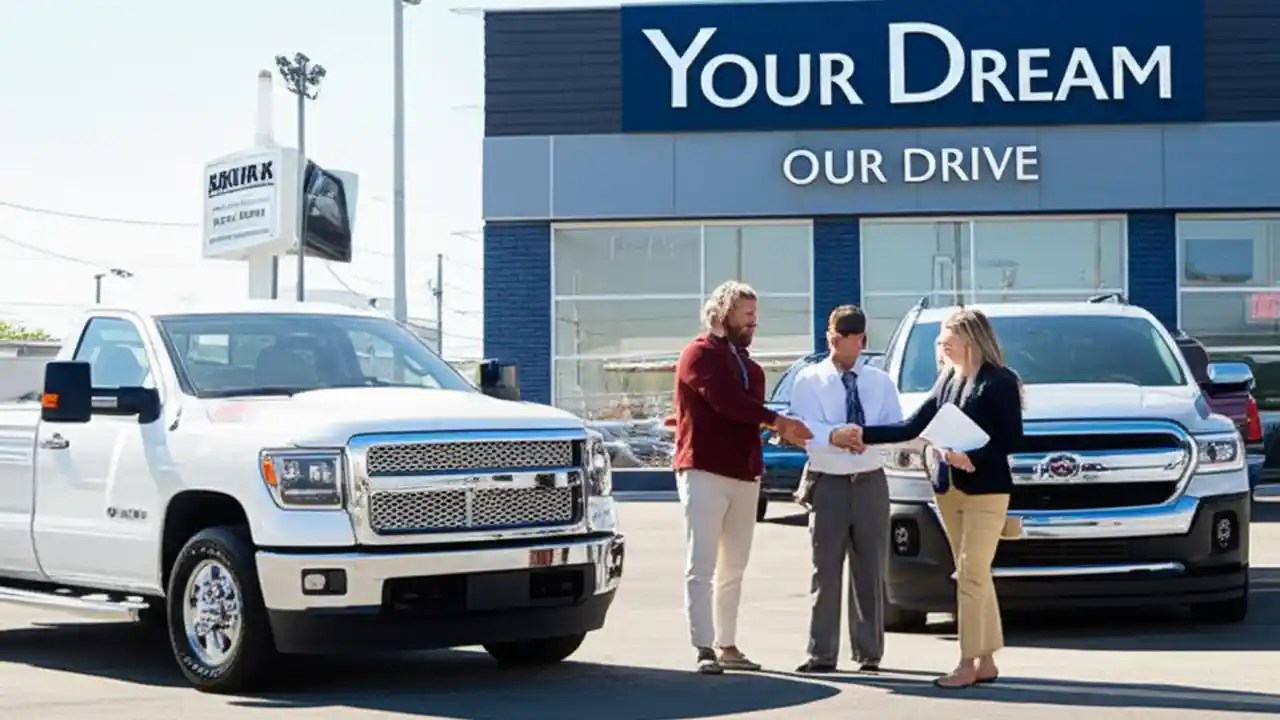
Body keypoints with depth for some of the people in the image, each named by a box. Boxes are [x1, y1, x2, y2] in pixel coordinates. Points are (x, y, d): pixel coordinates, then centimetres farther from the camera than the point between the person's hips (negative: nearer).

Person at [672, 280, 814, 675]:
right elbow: (725, 400, -19)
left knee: (733, 569, 10)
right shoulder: (699, 354, -4)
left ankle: (727, 646, 15)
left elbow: (751, 412, 15)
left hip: (744, 475, 8)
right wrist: (776, 421, -22)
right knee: (702, 567, -8)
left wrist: (782, 430, -4)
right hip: (704, 472, -8)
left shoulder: (745, 363, 22)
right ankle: (705, 649, -10)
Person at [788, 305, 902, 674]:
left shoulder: (881, 382, 9)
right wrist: (832, 436, -35)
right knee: (826, 571, -2)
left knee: (871, 571, 8)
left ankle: (869, 653, 16)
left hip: (871, 482, 2)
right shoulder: (809, 381, 1)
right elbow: (802, 428, -15)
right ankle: (822, 654, 2)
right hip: (828, 482, -2)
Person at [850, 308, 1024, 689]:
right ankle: (986, 661, 12)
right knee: (974, 576, 8)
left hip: (985, 490, -7)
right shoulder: (947, 380, 12)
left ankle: (969, 663, -4)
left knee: (972, 575, -8)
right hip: (949, 489, 7)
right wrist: (865, 434, 7)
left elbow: (1011, 440, -10)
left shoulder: (999, 381, -8)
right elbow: (913, 426, 12)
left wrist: (971, 456, -20)